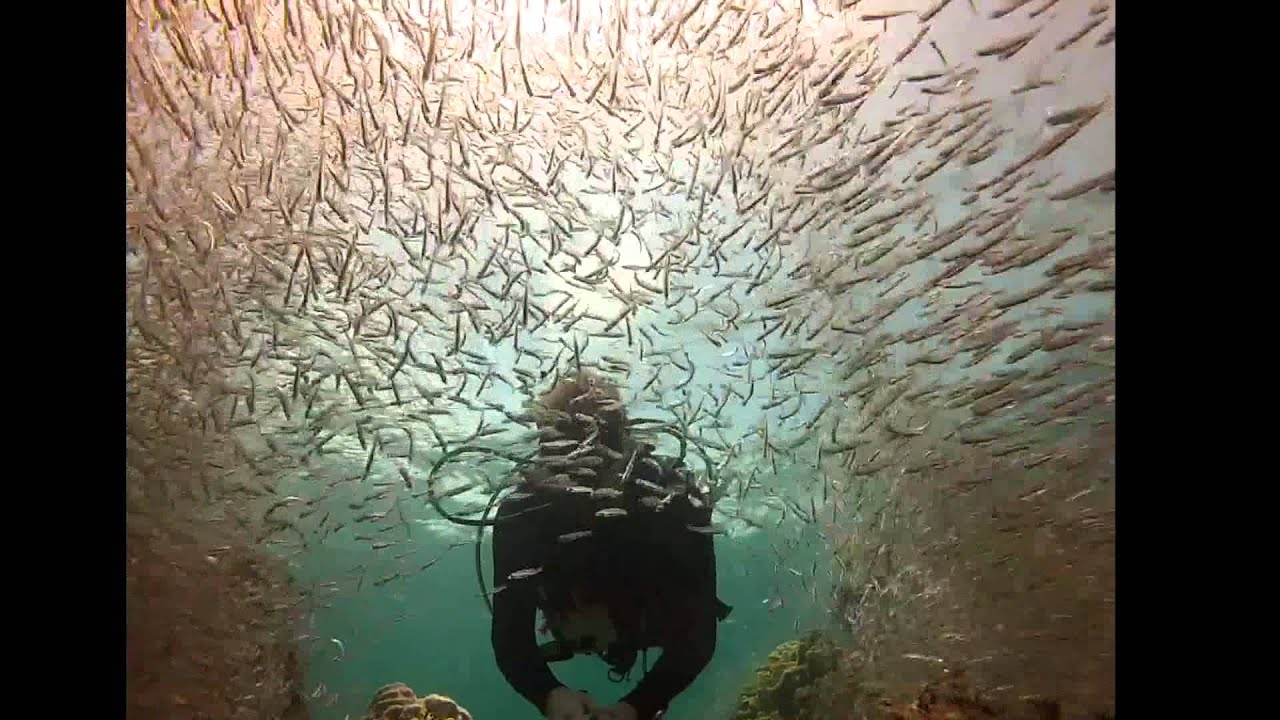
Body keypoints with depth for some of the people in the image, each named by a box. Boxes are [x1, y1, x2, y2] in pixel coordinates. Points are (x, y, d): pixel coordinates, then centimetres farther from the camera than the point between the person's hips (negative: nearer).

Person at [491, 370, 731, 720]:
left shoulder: (673, 497, -41)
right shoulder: (521, 512, -37)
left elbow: (698, 633, -43)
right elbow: (509, 636, -37)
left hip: (661, 619, -2)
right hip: (584, 626, 2)